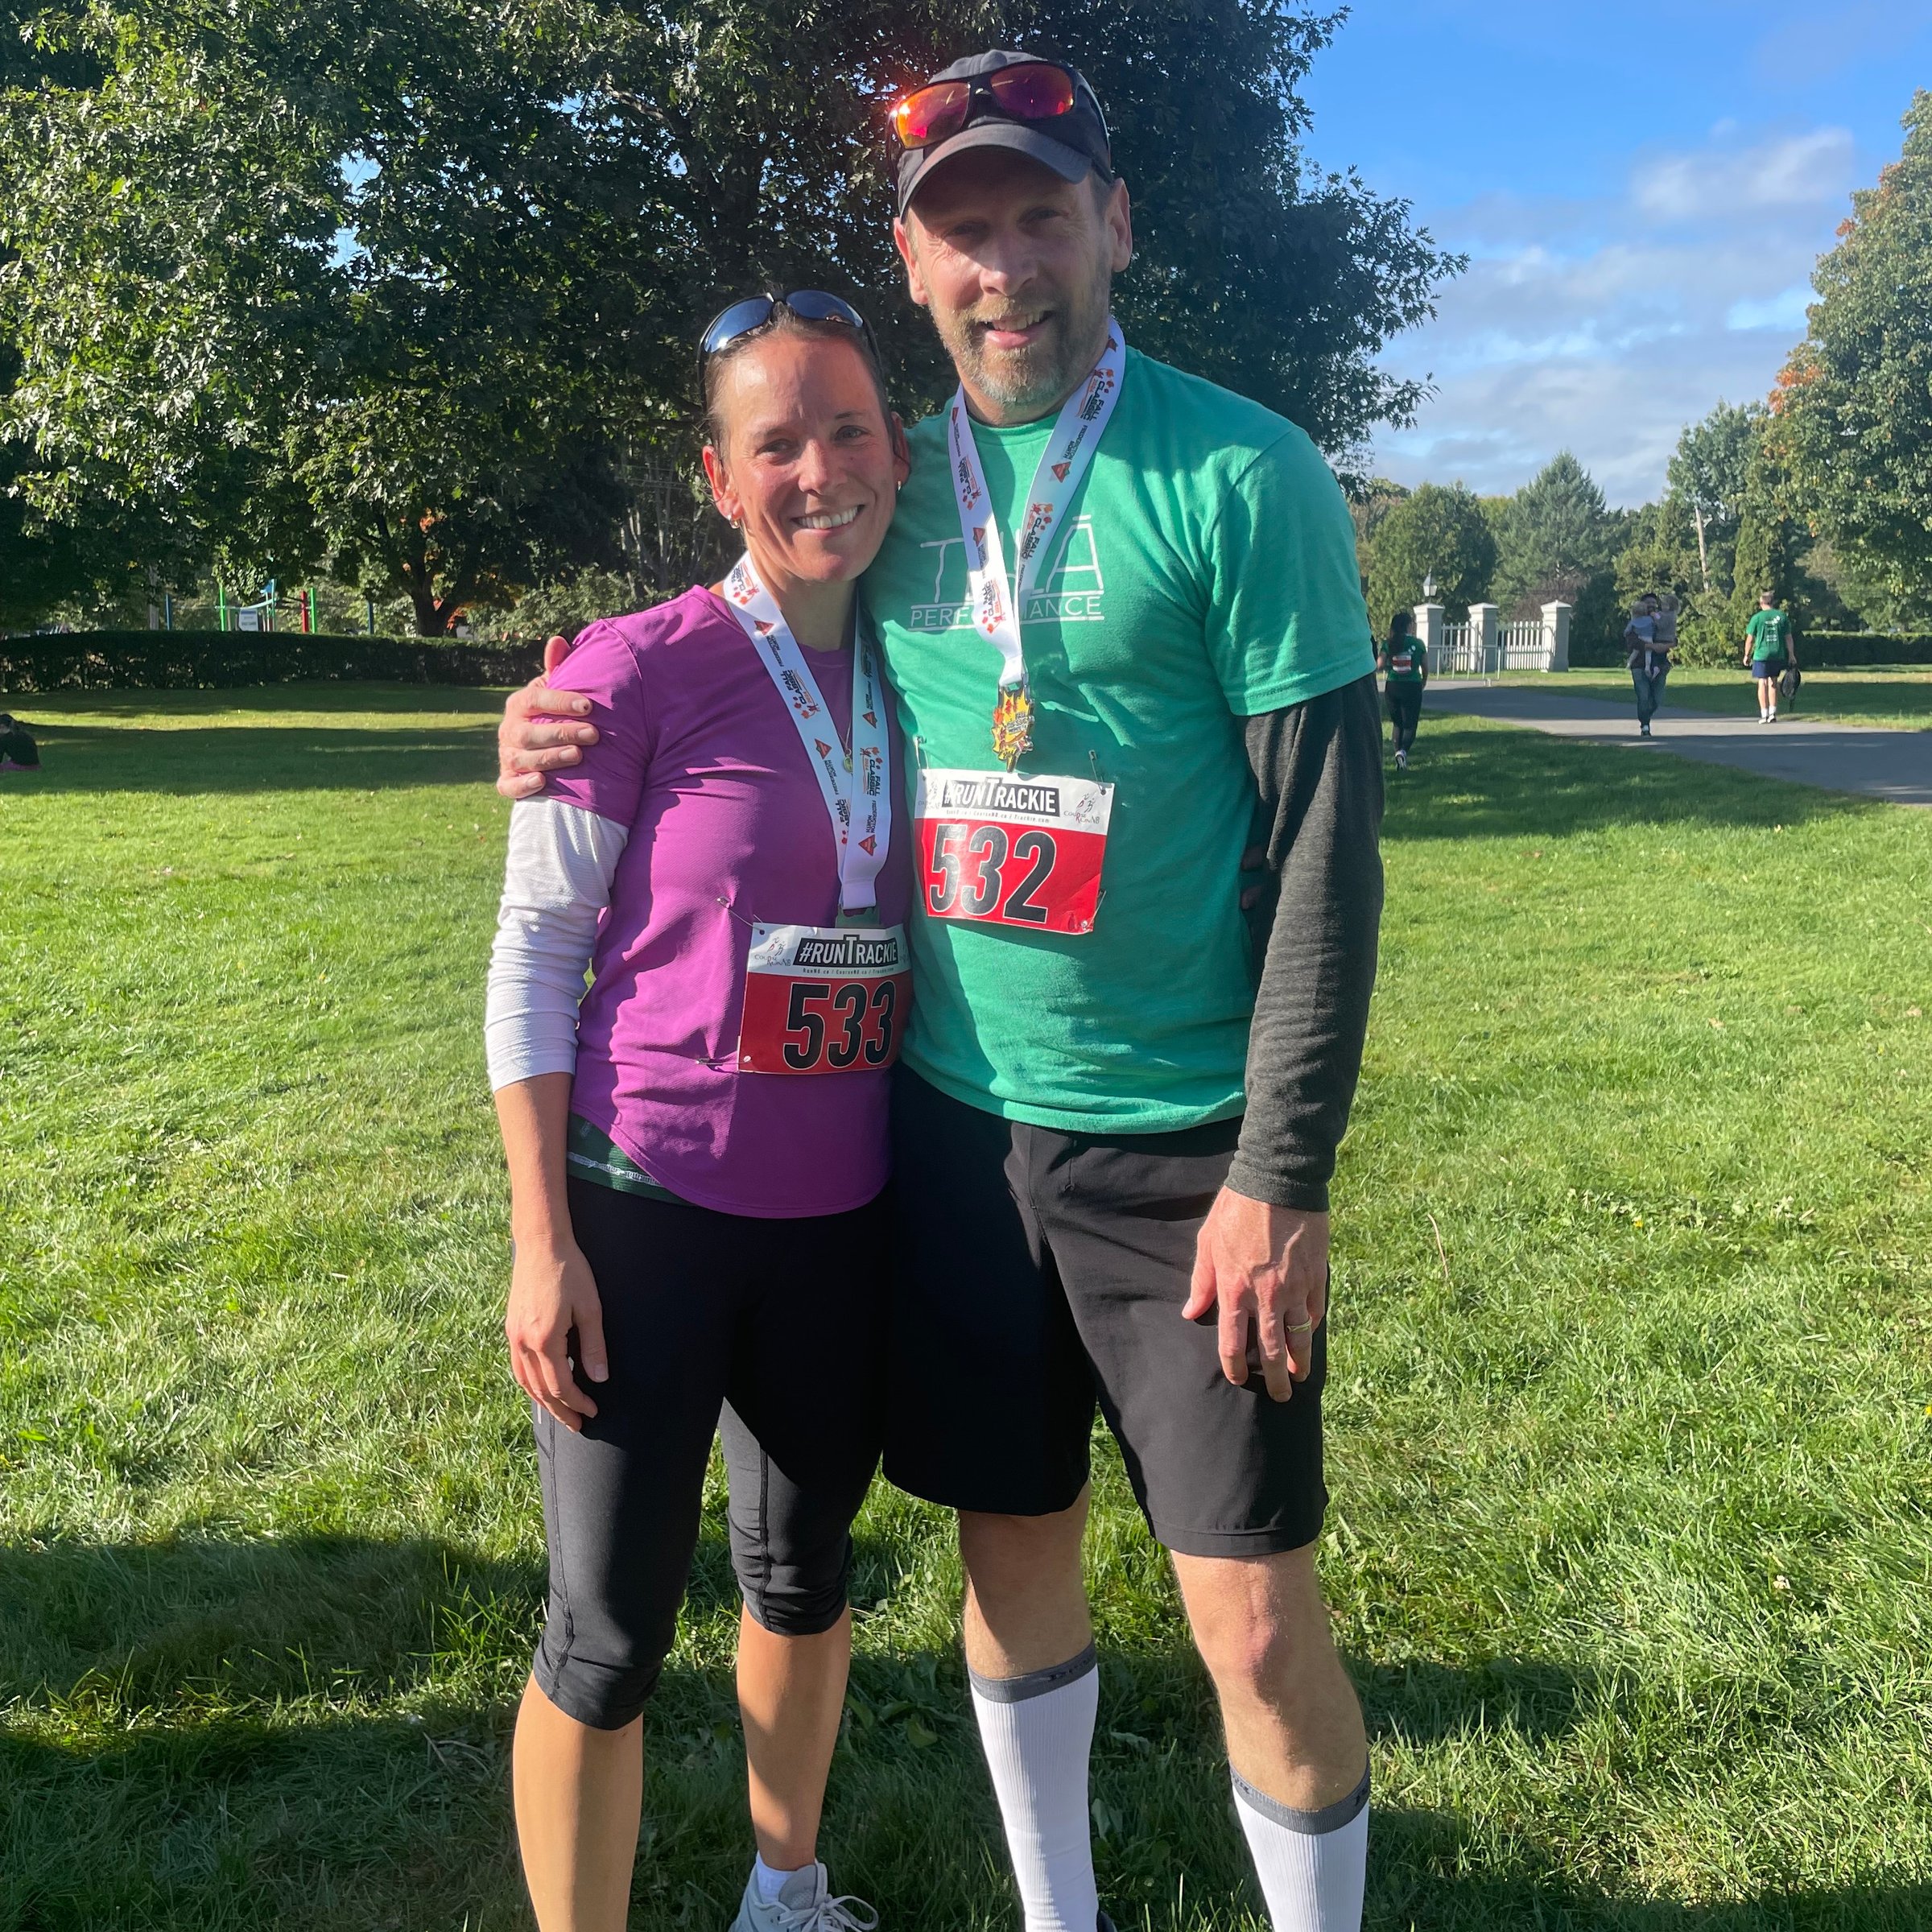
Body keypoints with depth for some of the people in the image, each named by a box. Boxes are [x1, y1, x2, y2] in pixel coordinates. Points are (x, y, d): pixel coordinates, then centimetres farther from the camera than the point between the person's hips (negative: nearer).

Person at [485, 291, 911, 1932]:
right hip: (649, 1211, -5)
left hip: (843, 1220, 5)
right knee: (610, 1636, 4)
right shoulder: (636, 670, -11)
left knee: (806, 1573, 21)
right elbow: (535, 954, -8)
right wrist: (542, 1241, -11)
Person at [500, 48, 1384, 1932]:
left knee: (1253, 1613, 2)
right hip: (952, 1120, 5)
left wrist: (1283, 1174, -14)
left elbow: (1322, 843, -10)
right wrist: (590, 745, 1)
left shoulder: (1238, 478, -9)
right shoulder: (896, 492, 7)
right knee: (1011, 1548, 16)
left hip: (1176, 1142, -4)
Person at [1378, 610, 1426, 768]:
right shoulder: (1417, 644, -2)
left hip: (1392, 687, 2)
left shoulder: (1388, 644, -1)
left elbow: (1379, 666, -9)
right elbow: (1426, 669, 5)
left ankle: (1398, 752, 16)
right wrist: (1423, 683, 25)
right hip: (1412, 688, -2)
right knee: (1410, 725, 2)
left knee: (1397, 723, 18)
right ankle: (1403, 751, -23)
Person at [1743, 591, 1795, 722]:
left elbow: (1750, 639, -2)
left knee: (1763, 683, 1)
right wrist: (1791, 655, 13)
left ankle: (1764, 715, -2)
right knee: (1773, 682, 16)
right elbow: (1788, 638, 6)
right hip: (1778, 655, 3)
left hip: (1761, 655, -3)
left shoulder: (1757, 617, -4)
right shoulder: (1783, 616, 3)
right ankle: (1773, 713, 15)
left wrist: (1747, 655, 9)